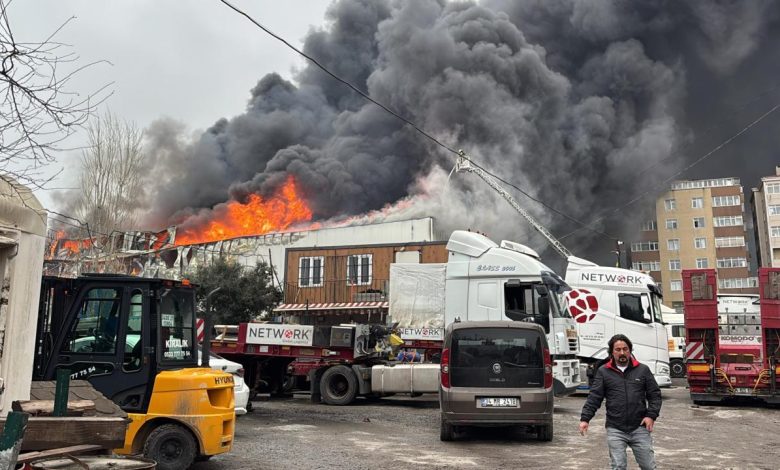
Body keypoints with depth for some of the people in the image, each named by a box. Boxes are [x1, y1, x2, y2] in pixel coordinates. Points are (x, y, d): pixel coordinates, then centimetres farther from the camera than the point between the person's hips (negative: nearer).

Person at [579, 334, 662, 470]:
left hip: (639, 428, 1)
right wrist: (585, 419, -9)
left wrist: (651, 415, -5)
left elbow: (655, 395, 8)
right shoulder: (603, 372, 4)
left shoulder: (643, 370, 6)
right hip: (615, 430, -1)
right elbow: (594, 397, 1)